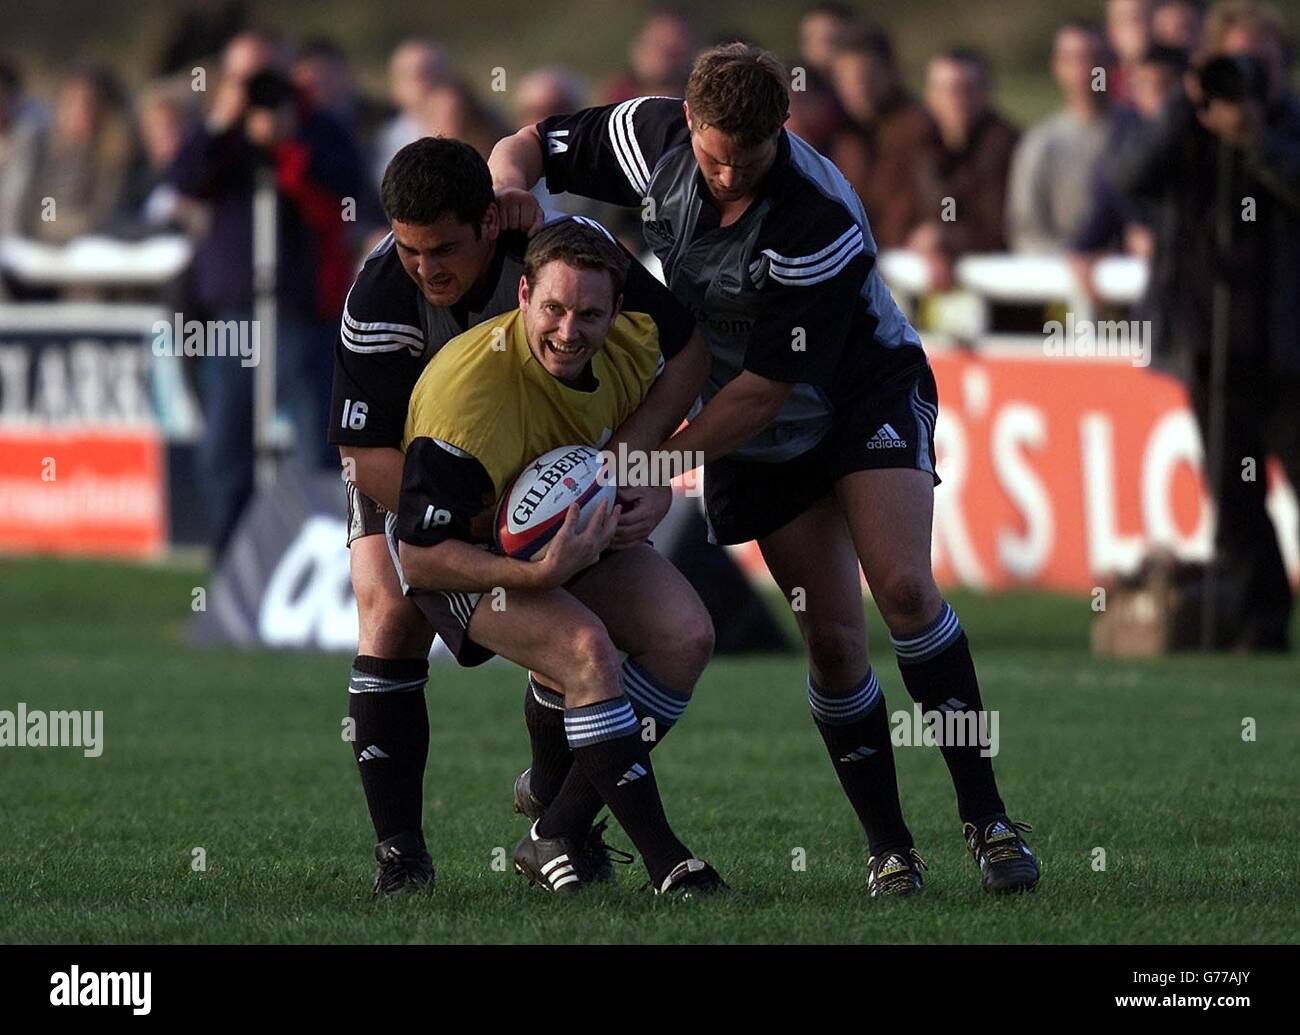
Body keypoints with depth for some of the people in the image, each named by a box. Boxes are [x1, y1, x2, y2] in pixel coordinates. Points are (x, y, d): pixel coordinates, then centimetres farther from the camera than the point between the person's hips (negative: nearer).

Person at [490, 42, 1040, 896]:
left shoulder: (822, 224, -32)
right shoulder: (655, 136, -17)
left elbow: (767, 388, -27)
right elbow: (527, 147, -2)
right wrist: (509, 188, -26)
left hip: (869, 391, -4)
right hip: (765, 438, 4)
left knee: (903, 586, -23)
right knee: (831, 637, -3)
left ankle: (987, 818, -16)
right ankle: (889, 849, 3)